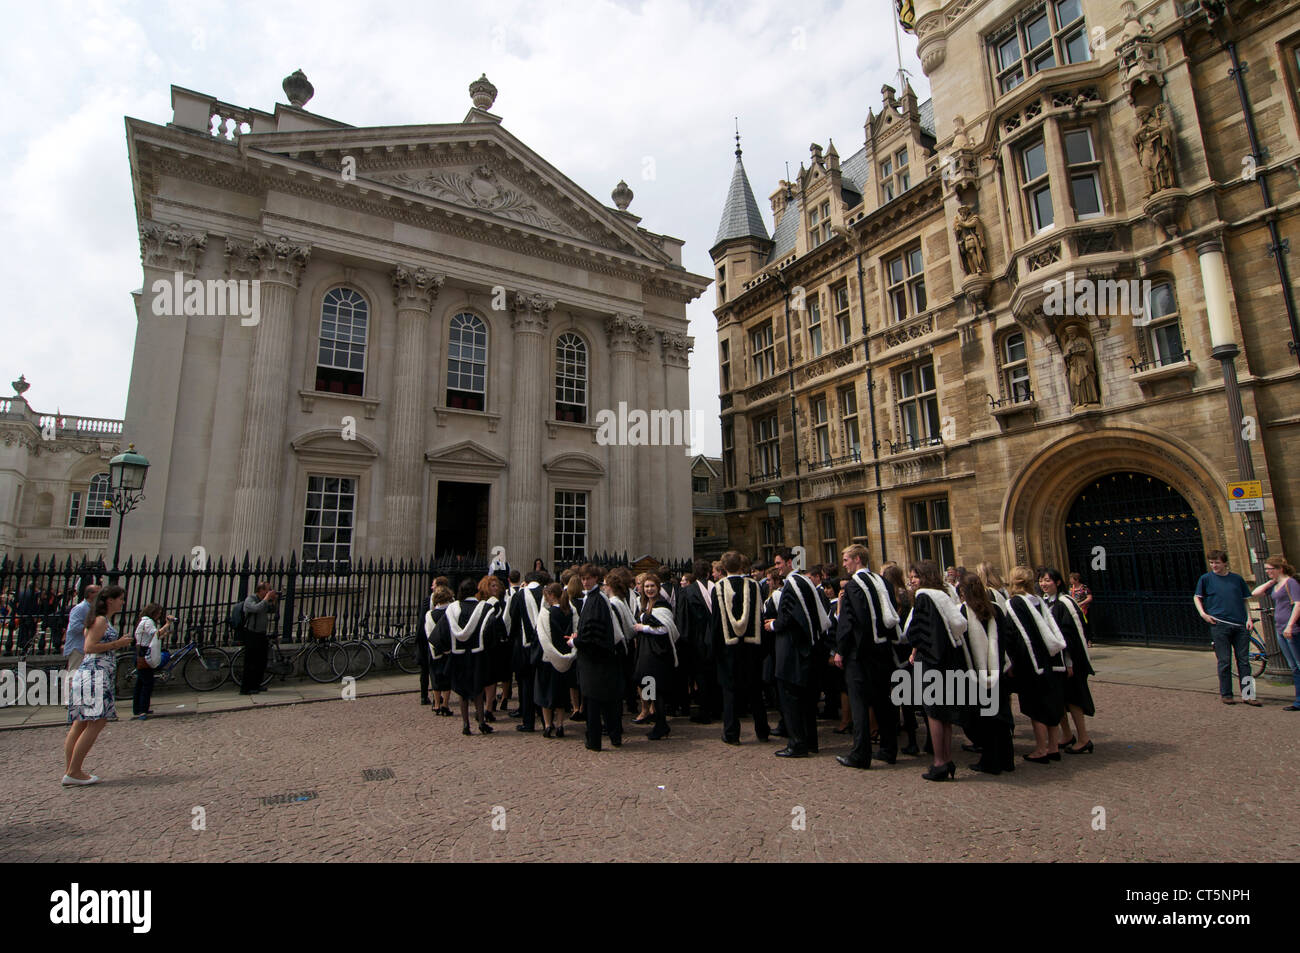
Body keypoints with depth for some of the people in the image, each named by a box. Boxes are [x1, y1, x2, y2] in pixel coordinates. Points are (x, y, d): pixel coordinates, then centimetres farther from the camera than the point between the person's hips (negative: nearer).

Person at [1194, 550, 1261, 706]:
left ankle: (1248, 695, 12)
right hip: (1219, 625, -2)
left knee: (1243, 661, 5)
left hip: (1240, 626, 3)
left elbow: (1246, 600, 15)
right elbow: (1197, 597, 10)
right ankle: (1225, 694, 9)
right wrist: (1203, 613, -3)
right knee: (1224, 661, 1)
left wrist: (1249, 618, 3)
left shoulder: (1237, 579, 10)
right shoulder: (1206, 579, 3)